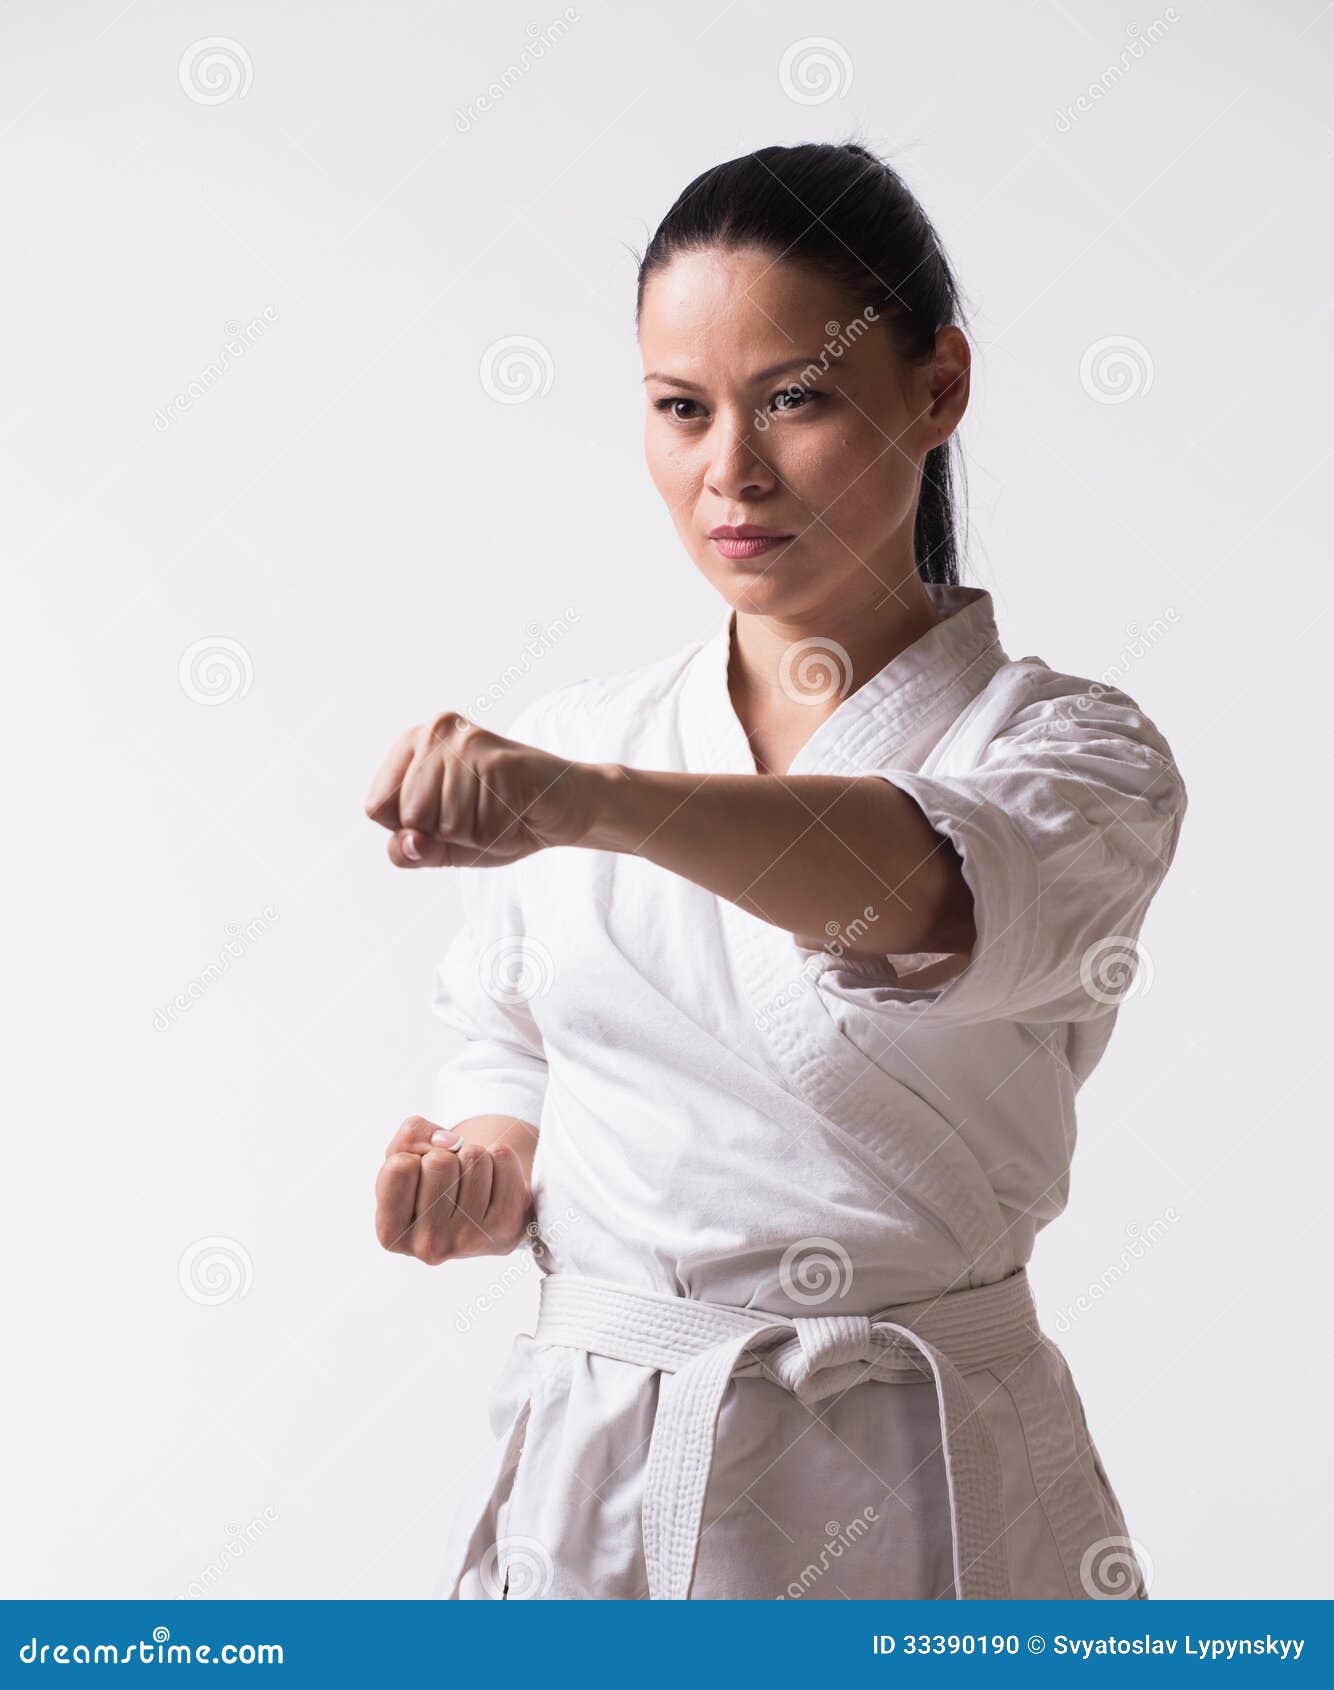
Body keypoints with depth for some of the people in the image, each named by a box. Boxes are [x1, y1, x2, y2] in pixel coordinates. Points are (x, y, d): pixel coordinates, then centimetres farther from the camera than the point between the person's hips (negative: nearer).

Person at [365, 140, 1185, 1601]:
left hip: (908, 1493, -3)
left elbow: (938, 888, -30)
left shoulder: (1075, 754, -8)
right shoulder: (561, 744, 4)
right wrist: (482, 1169, -9)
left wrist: (601, 806, -45)